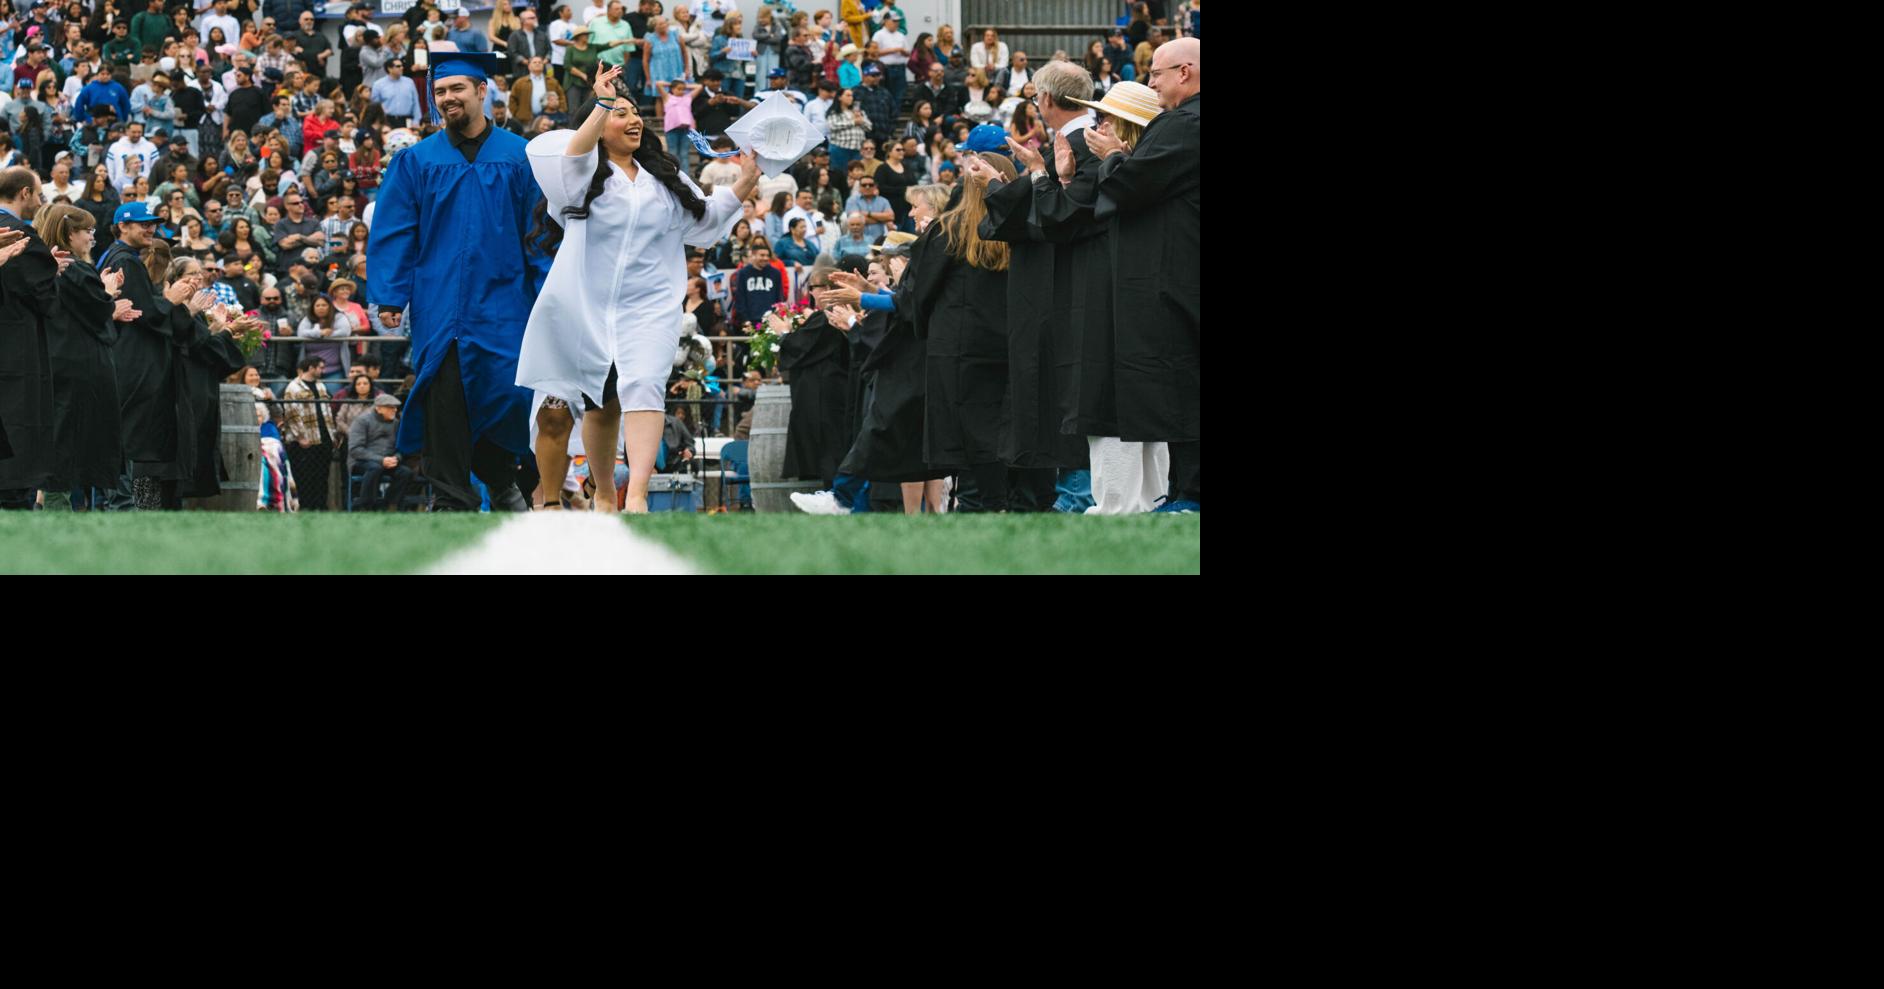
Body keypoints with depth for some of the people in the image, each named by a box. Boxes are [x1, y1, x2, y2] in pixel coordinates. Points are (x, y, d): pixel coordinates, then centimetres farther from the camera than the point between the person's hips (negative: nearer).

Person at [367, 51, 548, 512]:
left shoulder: (519, 157, 6)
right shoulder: (416, 161, 8)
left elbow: (539, 229, 6)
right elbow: (393, 232, 5)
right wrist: (389, 297, -4)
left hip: (502, 304, 0)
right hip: (440, 307, 0)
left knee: (505, 390, -5)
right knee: (443, 400, -7)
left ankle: (501, 479, 21)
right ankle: (451, 499, -1)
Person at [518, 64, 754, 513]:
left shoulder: (663, 177, 16)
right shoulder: (585, 172, 2)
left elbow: (705, 219, 21)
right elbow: (574, 153, -20)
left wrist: (742, 186, 7)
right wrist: (603, 104, -31)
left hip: (647, 306, 1)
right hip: (586, 304, -1)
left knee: (642, 388, -18)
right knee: (601, 404, 4)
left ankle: (637, 494, -28)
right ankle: (604, 489, 24)